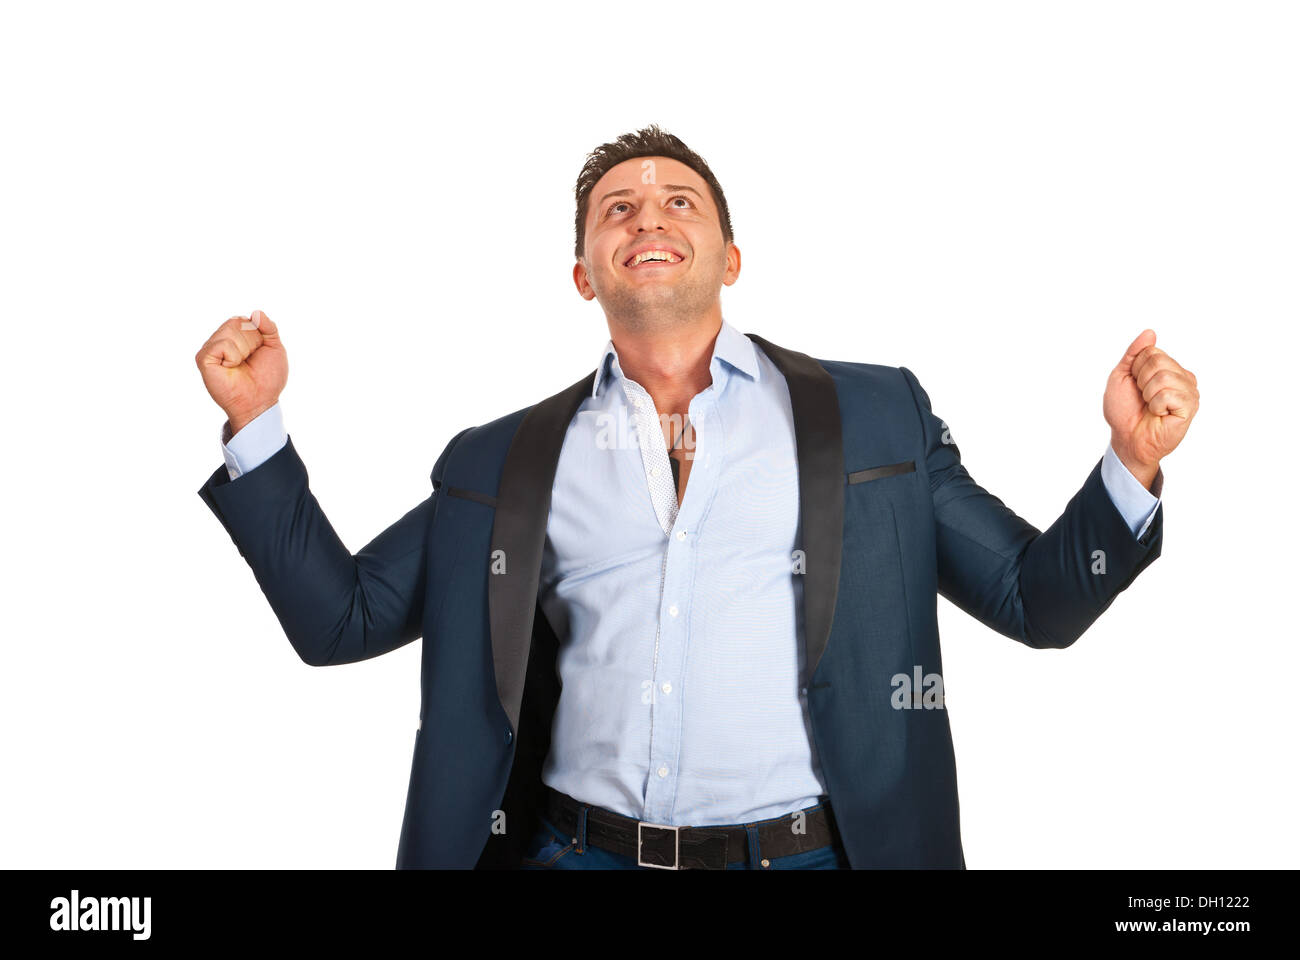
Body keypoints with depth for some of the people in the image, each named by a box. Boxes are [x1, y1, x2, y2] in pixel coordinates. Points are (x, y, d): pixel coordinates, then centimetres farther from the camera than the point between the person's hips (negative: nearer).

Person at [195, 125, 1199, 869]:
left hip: (810, 850, 0)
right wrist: (258, 427, 0)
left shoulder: (876, 415, 5)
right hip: (576, 848, 1)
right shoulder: (505, 460, 8)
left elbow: (1037, 598, 7)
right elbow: (341, 618, 8)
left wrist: (1132, 463, -10)